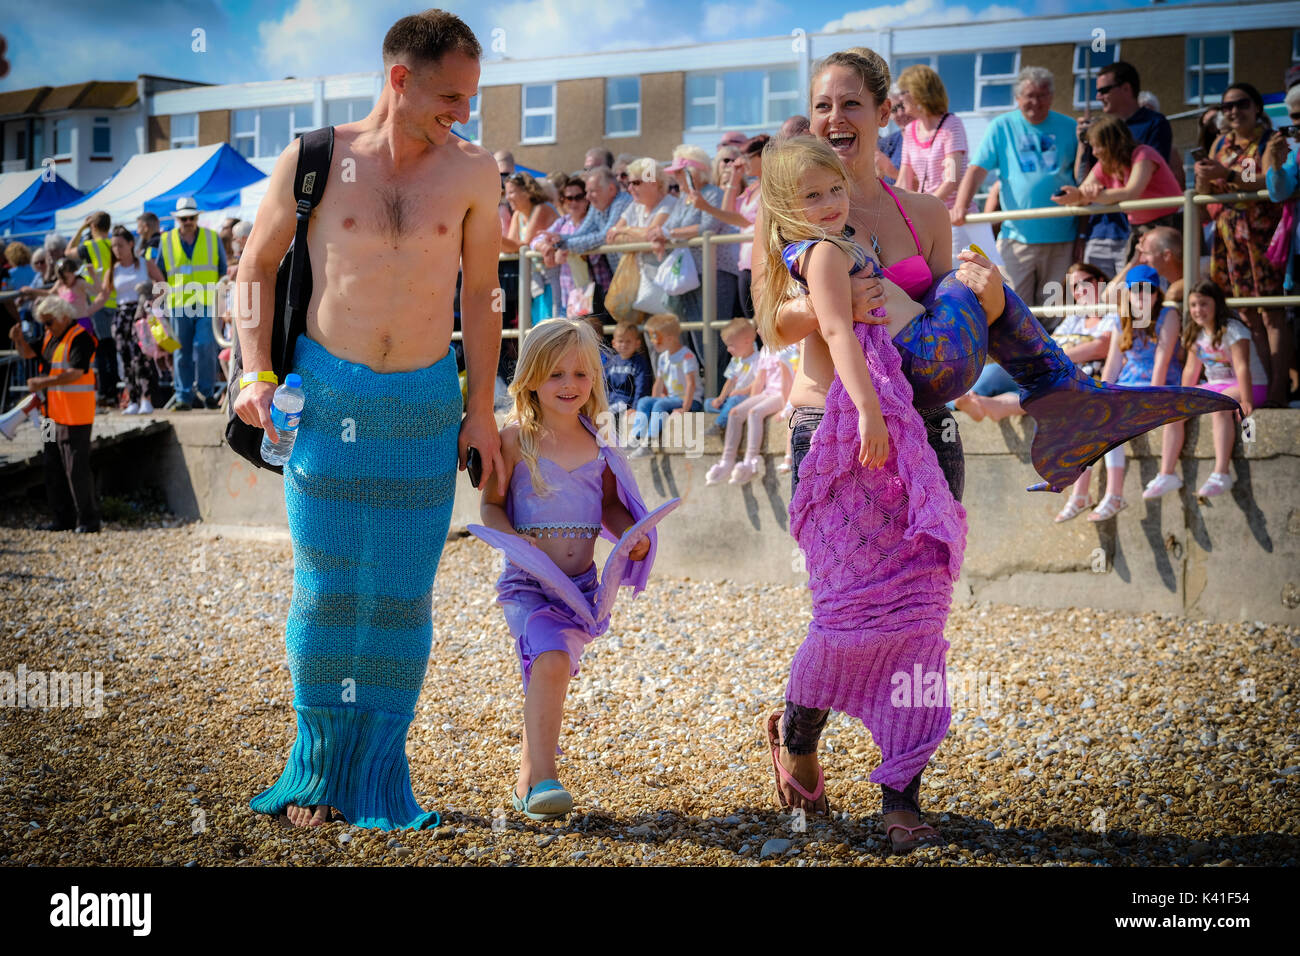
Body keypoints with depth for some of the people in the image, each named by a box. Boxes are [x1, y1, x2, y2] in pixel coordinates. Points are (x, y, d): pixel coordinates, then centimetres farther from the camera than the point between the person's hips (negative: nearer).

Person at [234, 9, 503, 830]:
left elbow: (479, 294, 6)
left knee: (403, 592, 2)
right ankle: (319, 769, 18)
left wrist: (481, 412, 6)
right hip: (327, 393, -1)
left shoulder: (472, 171, -3)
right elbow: (257, 268, 5)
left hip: (425, 404, 1)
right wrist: (256, 375, -6)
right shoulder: (312, 162, -6)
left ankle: (380, 777, 13)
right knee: (327, 586, 4)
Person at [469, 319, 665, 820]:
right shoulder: (516, 438, -4)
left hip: (579, 586, 4)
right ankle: (542, 778, -25)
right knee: (550, 659, -26)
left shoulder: (596, 444, 8)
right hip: (528, 582, -4)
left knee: (547, 667, 4)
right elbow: (491, 506, 1)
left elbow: (610, 505, 19)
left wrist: (632, 537, 0)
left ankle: (528, 779, 23)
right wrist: (512, 539, -18)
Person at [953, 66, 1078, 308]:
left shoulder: (1068, 127, 9)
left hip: (1060, 237, 1)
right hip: (1017, 236, -1)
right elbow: (976, 170, -2)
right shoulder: (1001, 127, 6)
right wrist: (960, 206, -15)